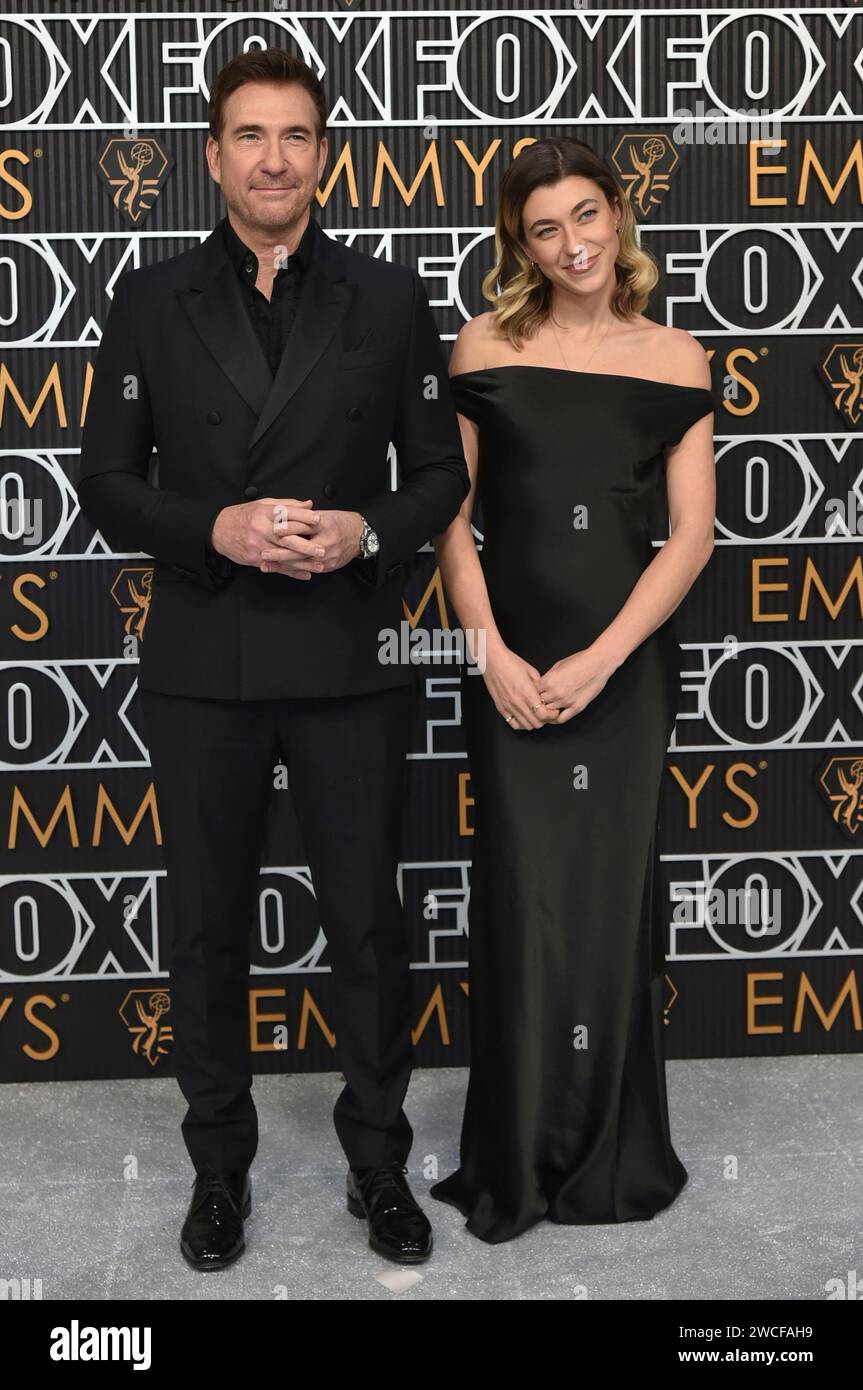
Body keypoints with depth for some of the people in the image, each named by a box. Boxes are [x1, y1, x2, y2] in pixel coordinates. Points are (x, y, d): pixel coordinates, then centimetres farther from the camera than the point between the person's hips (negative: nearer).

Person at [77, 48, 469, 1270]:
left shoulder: (389, 300, 4)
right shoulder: (153, 300, 4)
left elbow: (441, 471, 6)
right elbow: (106, 482, 2)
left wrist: (367, 531, -14)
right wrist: (217, 529, -15)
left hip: (348, 664, 0)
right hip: (202, 667, 1)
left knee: (368, 926, 8)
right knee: (208, 930, 11)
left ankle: (379, 1163, 28)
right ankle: (220, 1166, 30)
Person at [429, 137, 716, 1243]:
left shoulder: (673, 360, 5)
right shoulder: (487, 346, 4)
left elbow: (691, 532, -1)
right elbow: (450, 516, 2)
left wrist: (598, 660, -10)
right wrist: (494, 656, -8)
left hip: (628, 663, 1)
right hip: (511, 664, 0)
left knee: (613, 896, 7)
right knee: (523, 899, 1)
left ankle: (614, 1156, 25)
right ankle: (516, 1164, 18)